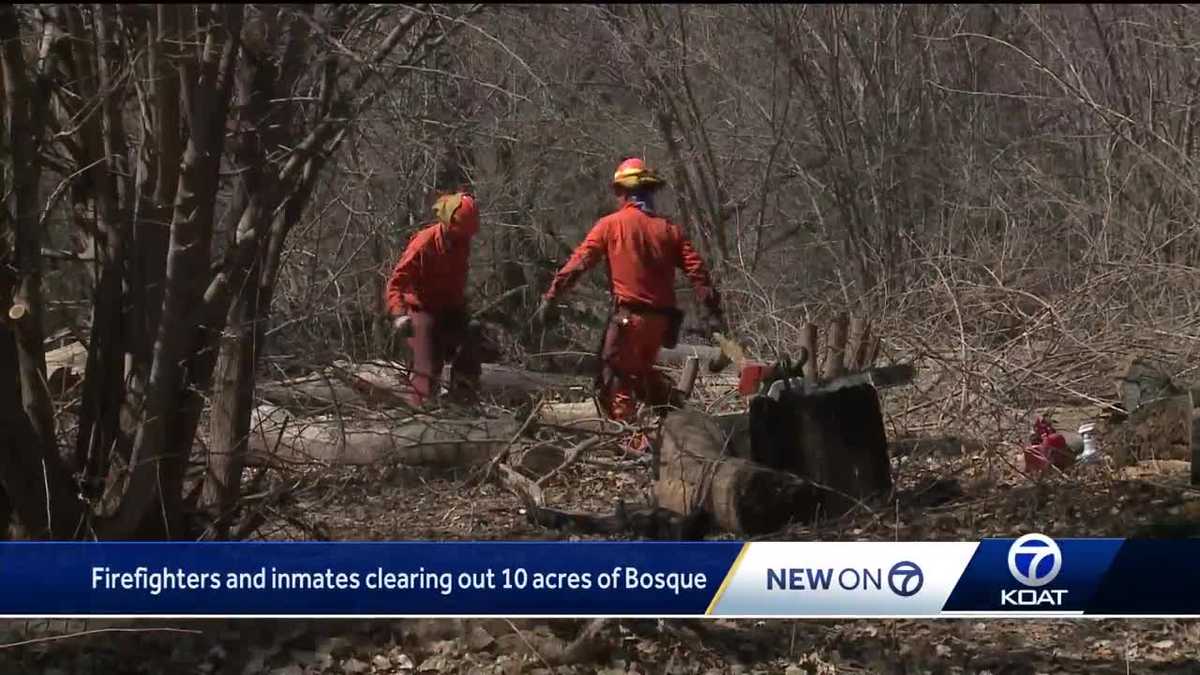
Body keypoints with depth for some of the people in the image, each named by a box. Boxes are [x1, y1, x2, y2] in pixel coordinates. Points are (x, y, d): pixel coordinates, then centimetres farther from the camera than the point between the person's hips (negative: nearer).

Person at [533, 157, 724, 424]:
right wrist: (712, 312, 2)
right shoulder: (670, 230, 10)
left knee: (615, 381, -2)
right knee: (643, 373, 27)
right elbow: (697, 271, 2)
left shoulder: (611, 224, 0)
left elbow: (578, 262, -5)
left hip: (628, 315, -5)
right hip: (661, 318, 5)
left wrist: (550, 299, -4)